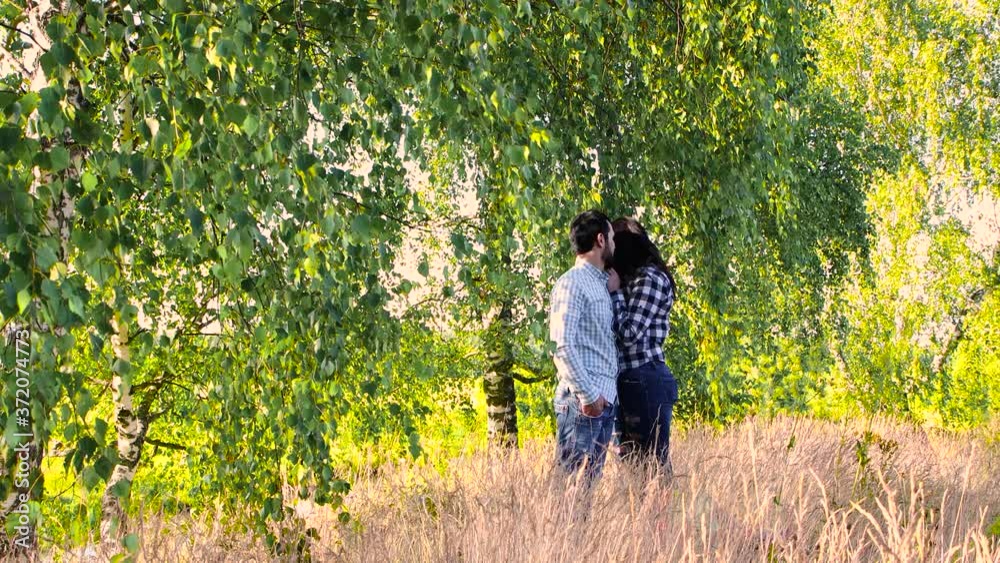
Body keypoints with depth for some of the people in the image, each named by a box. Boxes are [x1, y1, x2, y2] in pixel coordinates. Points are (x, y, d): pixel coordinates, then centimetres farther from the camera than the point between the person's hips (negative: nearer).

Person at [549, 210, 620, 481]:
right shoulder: (571, 283, -9)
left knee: (593, 478, 10)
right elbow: (563, 345, -17)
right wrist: (588, 394, -19)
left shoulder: (600, 283, 20)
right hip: (582, 401, -9)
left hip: (604, 399, 9)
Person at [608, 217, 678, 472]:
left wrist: (614, 293, -6)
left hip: (646, 382, -10)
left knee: (653, 461, -7)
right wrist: (615, 290, 9)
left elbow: (630, 332, -16)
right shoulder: (632, 279, 18)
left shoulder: (651, 278, -9)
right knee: (629, 459, 11)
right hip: (629, 381, 10)